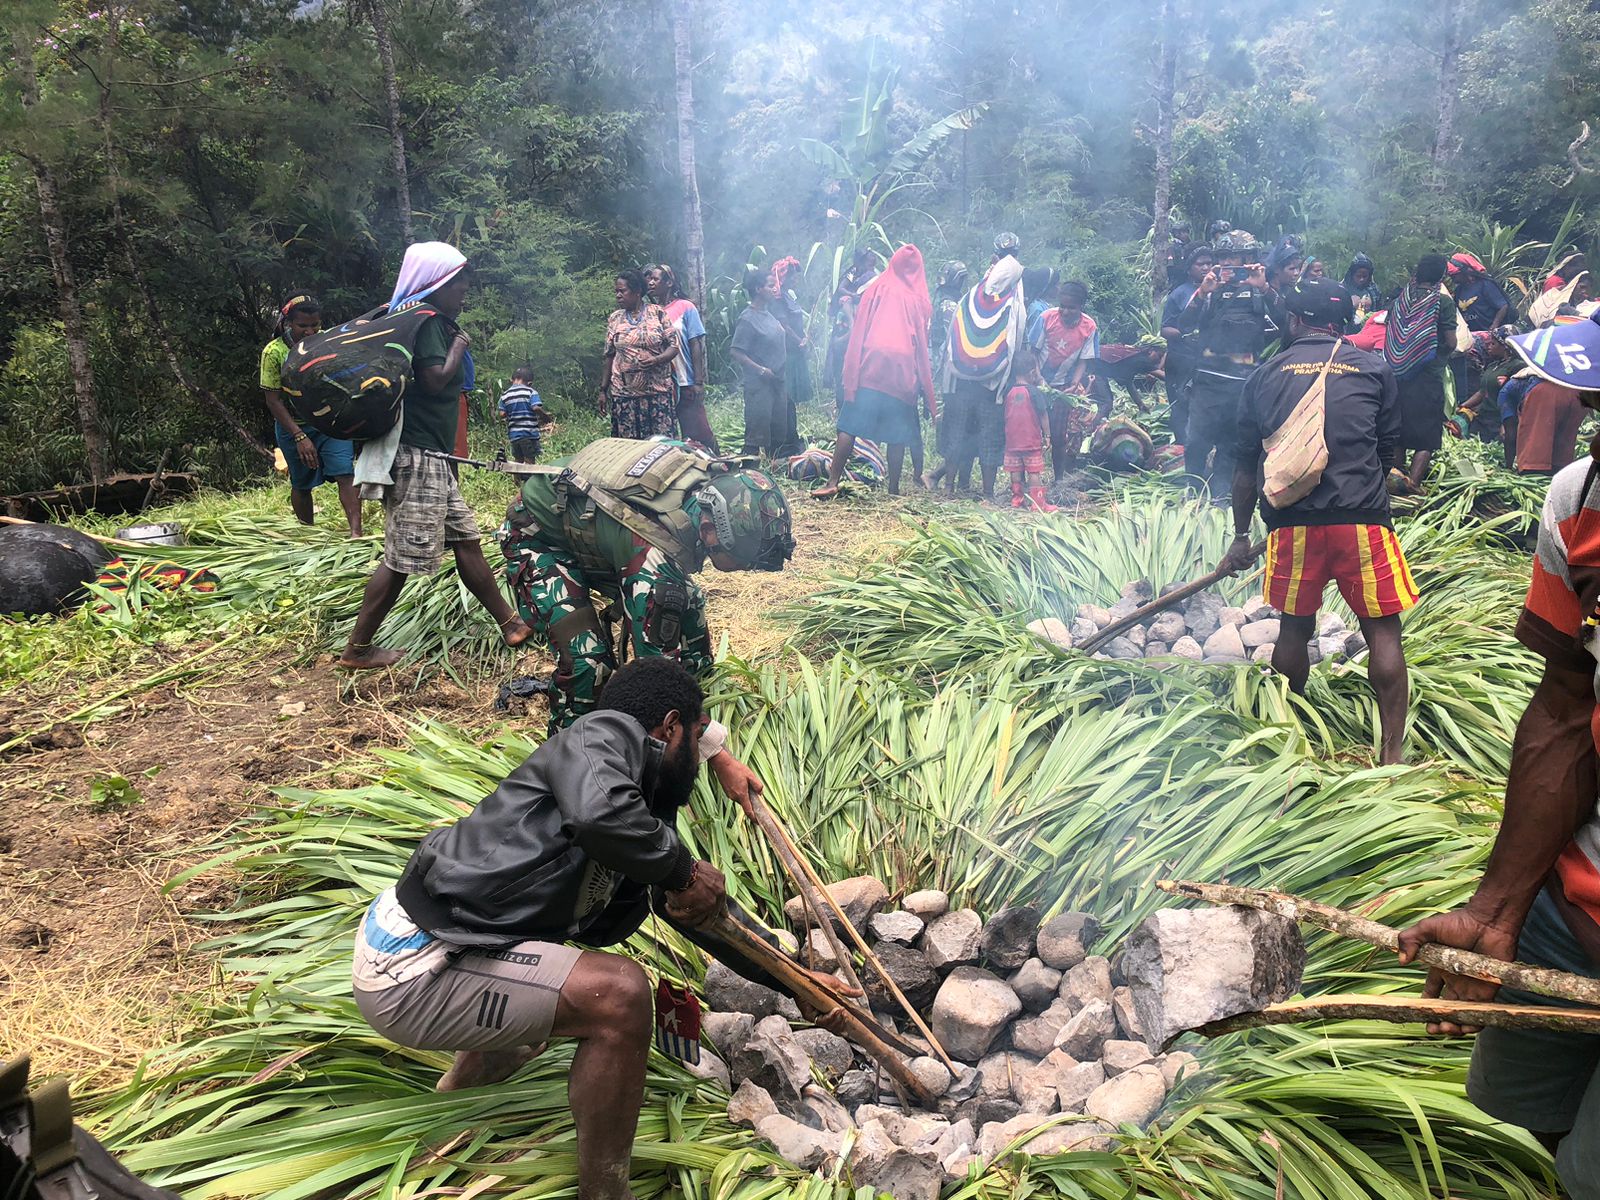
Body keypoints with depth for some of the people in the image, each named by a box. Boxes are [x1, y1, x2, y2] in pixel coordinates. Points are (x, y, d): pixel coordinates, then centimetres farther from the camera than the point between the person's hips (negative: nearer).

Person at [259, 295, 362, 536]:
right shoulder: (274, 352, -13)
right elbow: (273, 400, -13)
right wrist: (300, 437, -20)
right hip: (293, 426, -1)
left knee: (346, 475, -17)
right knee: (301, 485, 12)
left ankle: (356, 532, -23)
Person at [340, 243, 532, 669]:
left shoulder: (438, 322, 18)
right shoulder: (427, 320, -11)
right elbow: (435, 379, -21)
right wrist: (458, 347, -5)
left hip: (434, 459, 11)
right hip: (417, 456, -11)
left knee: (466, 540, 13)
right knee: (402, 557, -6)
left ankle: (510, 625, 21)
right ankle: (357, 650, 1)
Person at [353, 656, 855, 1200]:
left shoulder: (647, 807, 13)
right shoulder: (608, 732, -12)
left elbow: (706, 911, 21)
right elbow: (600, 811, -36)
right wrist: (683, 869, -19)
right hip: (411, 970, -10)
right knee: (619, 991, -22)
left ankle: (474, 1070, 42)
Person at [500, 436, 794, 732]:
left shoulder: (716, 476, -22)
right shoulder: (655, 554, -42)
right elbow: (657, 660, -35)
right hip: (536, 537, -8)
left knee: (687, 601, 3)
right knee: (587, 661, -22)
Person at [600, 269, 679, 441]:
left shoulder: (658, 313, 2)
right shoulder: (614, 319, 9)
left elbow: (674, 346, 0)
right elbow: (609, 356, 10)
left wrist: (656, 360, -20)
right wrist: (603, 390, 6)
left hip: (659, 391, -2)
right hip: (624, 394, 2)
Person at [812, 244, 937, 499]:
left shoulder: (876, 288, 10)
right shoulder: (920, 299, 12)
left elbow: (858, 331, 5)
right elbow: (923, 344, 14)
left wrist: (851, 371, 6)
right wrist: (927, 391, 18)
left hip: (871, 364, -1)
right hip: (904, 369, 1)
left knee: (849, 425, -4)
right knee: (897, 430, 7)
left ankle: (833, 482, -12)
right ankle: (894, 487, 9)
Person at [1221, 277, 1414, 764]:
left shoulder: (1266, 374, 10)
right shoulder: (1374, 370, 9)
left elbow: (1246, 463, 11)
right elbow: (1386, 452, 14)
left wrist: (1241, 534, 19)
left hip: (1291, 522, 2)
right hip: (1361, 518, -2)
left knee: (1295, 627, 15)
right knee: (1382, 630, 4)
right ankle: (1391, 751, 3)